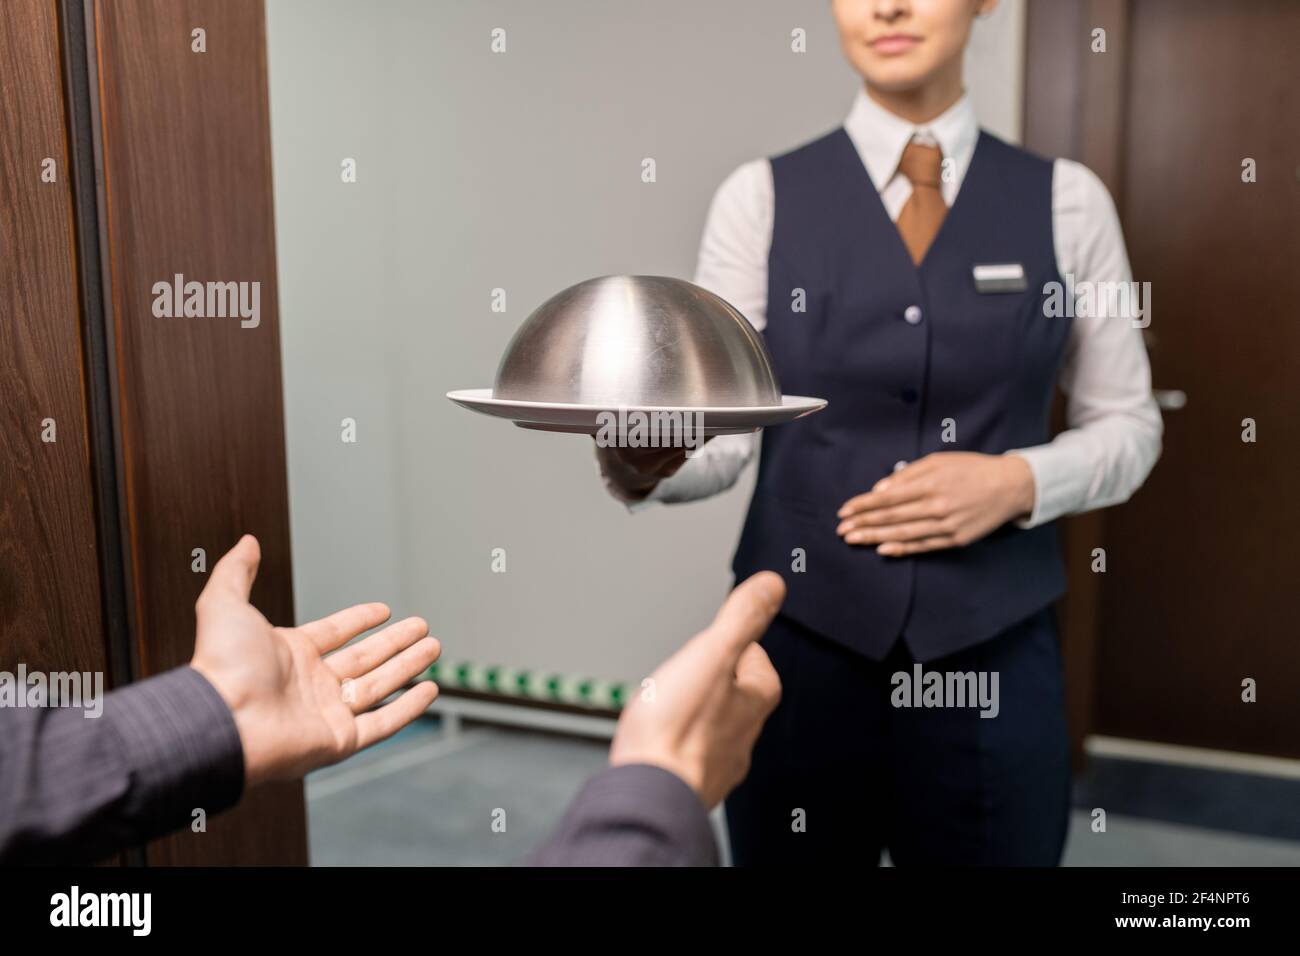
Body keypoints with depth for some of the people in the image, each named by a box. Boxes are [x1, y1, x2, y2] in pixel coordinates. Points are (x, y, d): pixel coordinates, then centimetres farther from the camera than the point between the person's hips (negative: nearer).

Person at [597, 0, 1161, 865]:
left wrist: (1018, 482, -12)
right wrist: (644, 459, -27)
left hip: (994, 648, 1)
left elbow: (1127, 424, 7)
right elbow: (723, 434, -5)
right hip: (800, 638, 0)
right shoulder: (762, 196, -2)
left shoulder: (1068, 200, 2)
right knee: (792, 854, 16)